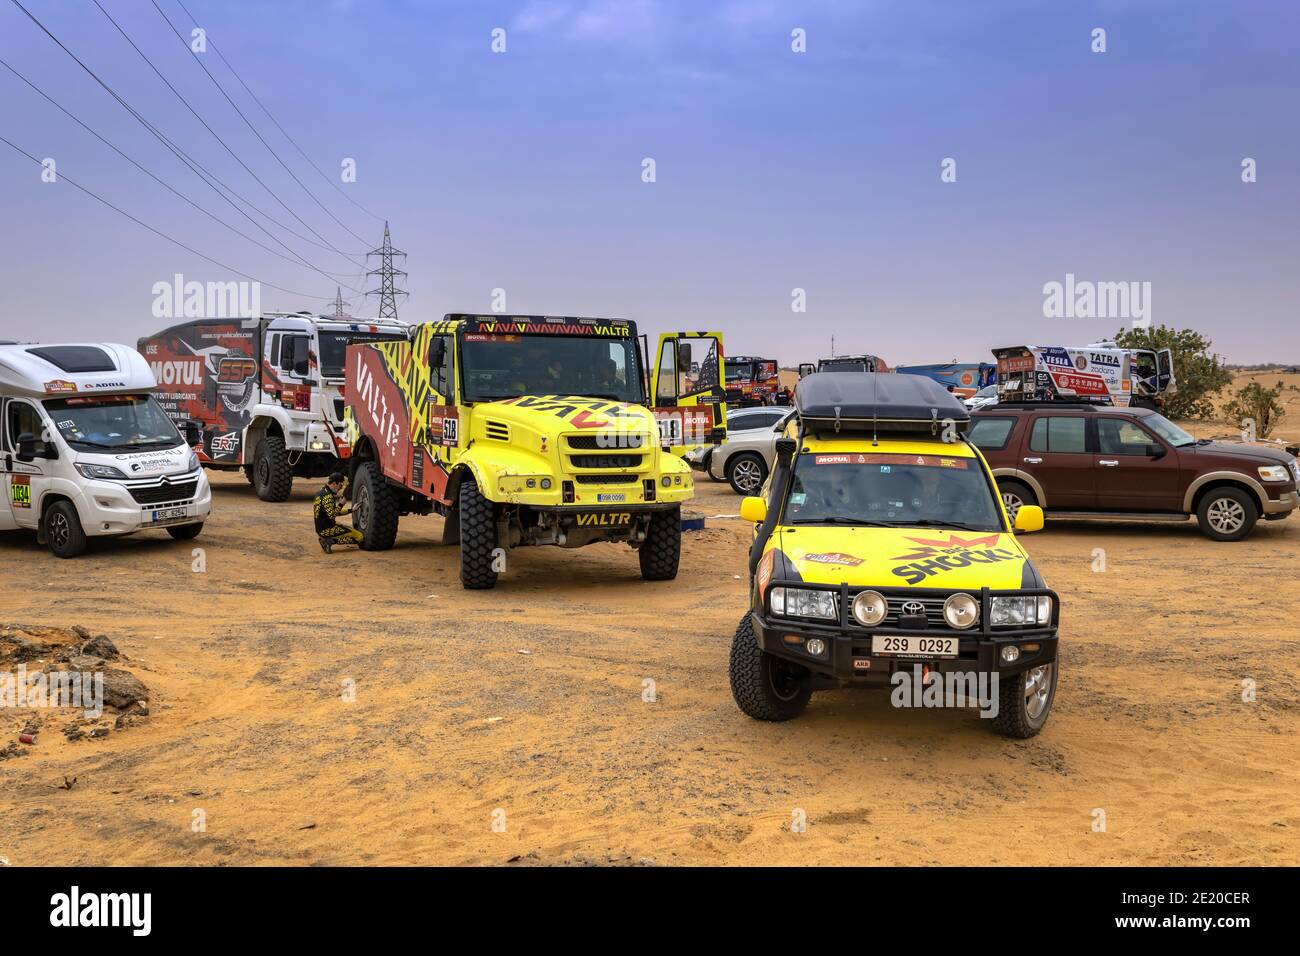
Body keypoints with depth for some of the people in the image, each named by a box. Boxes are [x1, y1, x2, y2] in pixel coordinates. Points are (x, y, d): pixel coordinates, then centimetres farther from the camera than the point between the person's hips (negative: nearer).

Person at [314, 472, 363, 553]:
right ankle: (331, 541, -11)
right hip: (327, 530, -10)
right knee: (359, 536, -9)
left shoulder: (321, 492, 13)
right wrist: (341, 504, -15)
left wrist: (351, 510, 14)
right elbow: (331, 515, -26)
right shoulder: (327, 496, -19)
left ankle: (326, 539, 9)